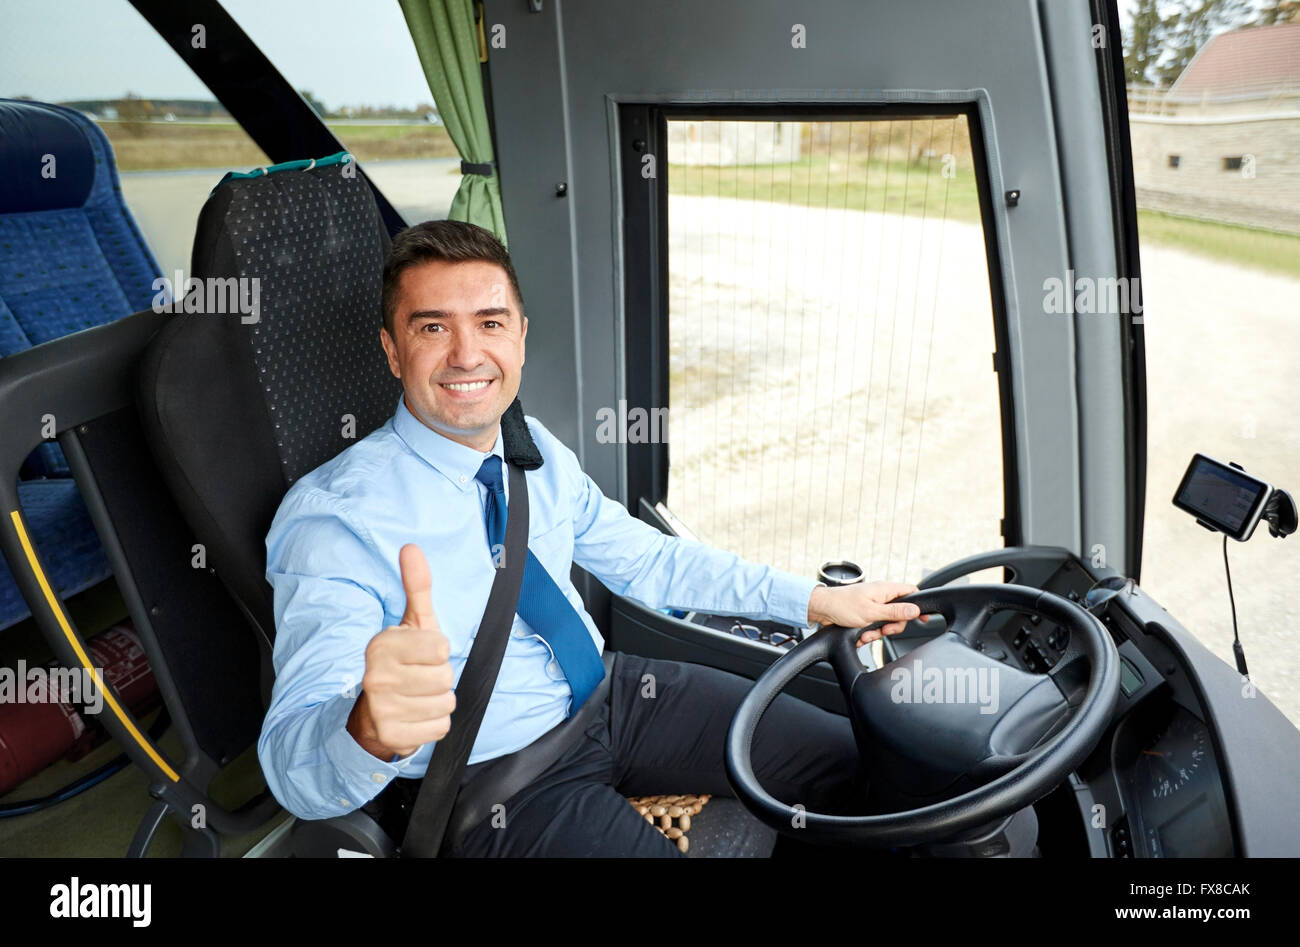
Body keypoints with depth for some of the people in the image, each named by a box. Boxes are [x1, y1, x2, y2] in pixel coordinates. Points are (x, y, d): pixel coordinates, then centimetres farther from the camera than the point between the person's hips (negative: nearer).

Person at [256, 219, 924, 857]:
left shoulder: (537, 453, -1)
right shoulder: (332, 518, -21)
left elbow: (647, 559, 10)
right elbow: (297, 772, -29)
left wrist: (818, 601, 4)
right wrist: (372, 731, -55)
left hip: (615, 690, 6)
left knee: (846, 761, 0)